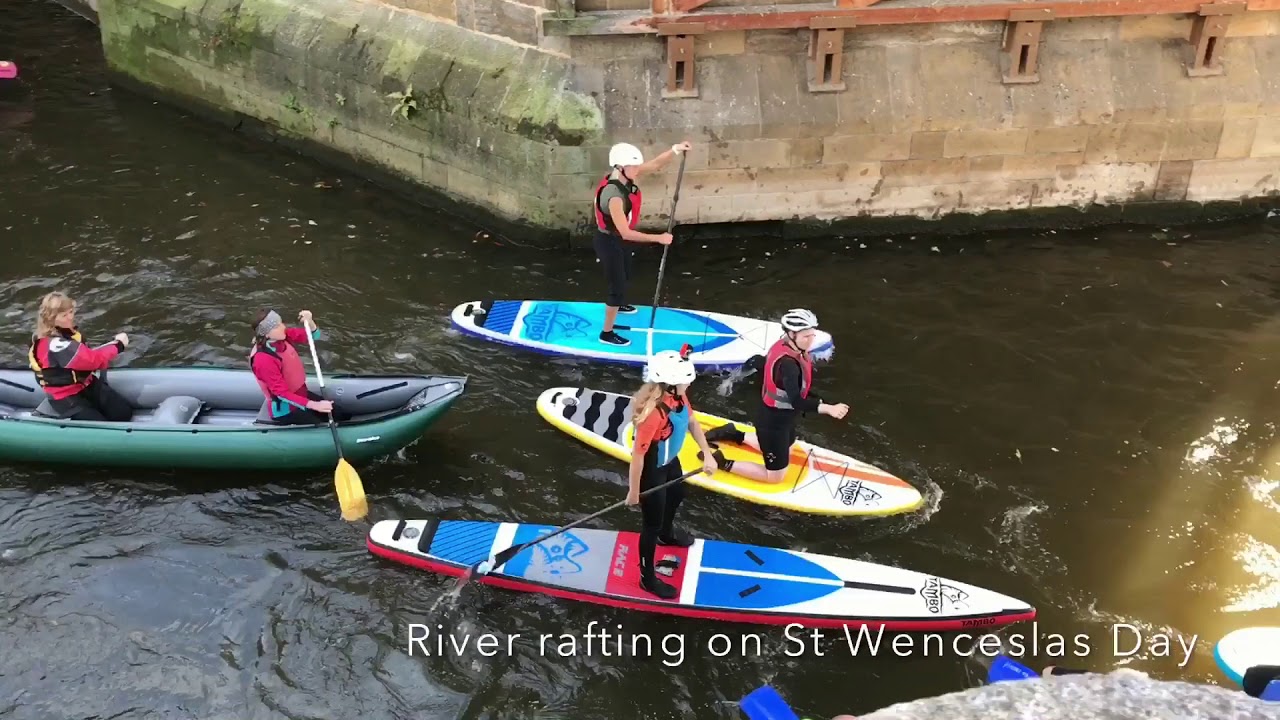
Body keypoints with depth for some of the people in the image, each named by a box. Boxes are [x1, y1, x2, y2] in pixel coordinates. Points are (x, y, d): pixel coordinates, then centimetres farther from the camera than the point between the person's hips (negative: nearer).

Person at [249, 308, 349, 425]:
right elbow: (281, 393, -28)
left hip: (301, 394, 8)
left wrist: (309, 321, -24)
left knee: (343, 416, 5)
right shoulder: (263, 359, -29)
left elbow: (313, 336, 0)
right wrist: (314, 405, -36)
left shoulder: (283, 335, -9)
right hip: (285, 409, -8)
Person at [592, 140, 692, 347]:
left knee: (624, 275, 32)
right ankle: (607, 333, 17)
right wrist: (658, 238, -32)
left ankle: (617, 304, 62)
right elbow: (626, 233, -36)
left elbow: (655, 165, -3)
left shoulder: (625, 176, -12)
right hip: (609, 242, -9)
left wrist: (675, 150, -17)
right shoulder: (614, 196, -37)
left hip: (619, 238, 9)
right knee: (618, 285, 2)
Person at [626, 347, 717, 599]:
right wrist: (634, 491, -21)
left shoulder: (679, 397, -14)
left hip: (671, 462, 9)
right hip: (651, 471, -9)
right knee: (652, 523, 9)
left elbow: (691, 422, 6)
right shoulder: (654, 413, -40)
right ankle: (647, 577, 31)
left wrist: (707, 454, 5)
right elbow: (638, 454, -32)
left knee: (677, 496, 35)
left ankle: (667, 534, 68)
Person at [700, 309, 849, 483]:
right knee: (776, 476, 8)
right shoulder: (788, 363, -34)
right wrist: (827, 408, -51)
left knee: (785, 450, 36)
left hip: (780, 415, 9)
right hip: (774, 421, -9)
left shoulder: (785, 345, -6)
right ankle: (722, 463, 12)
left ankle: (735, 435, 38)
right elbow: (796, 401, -42)